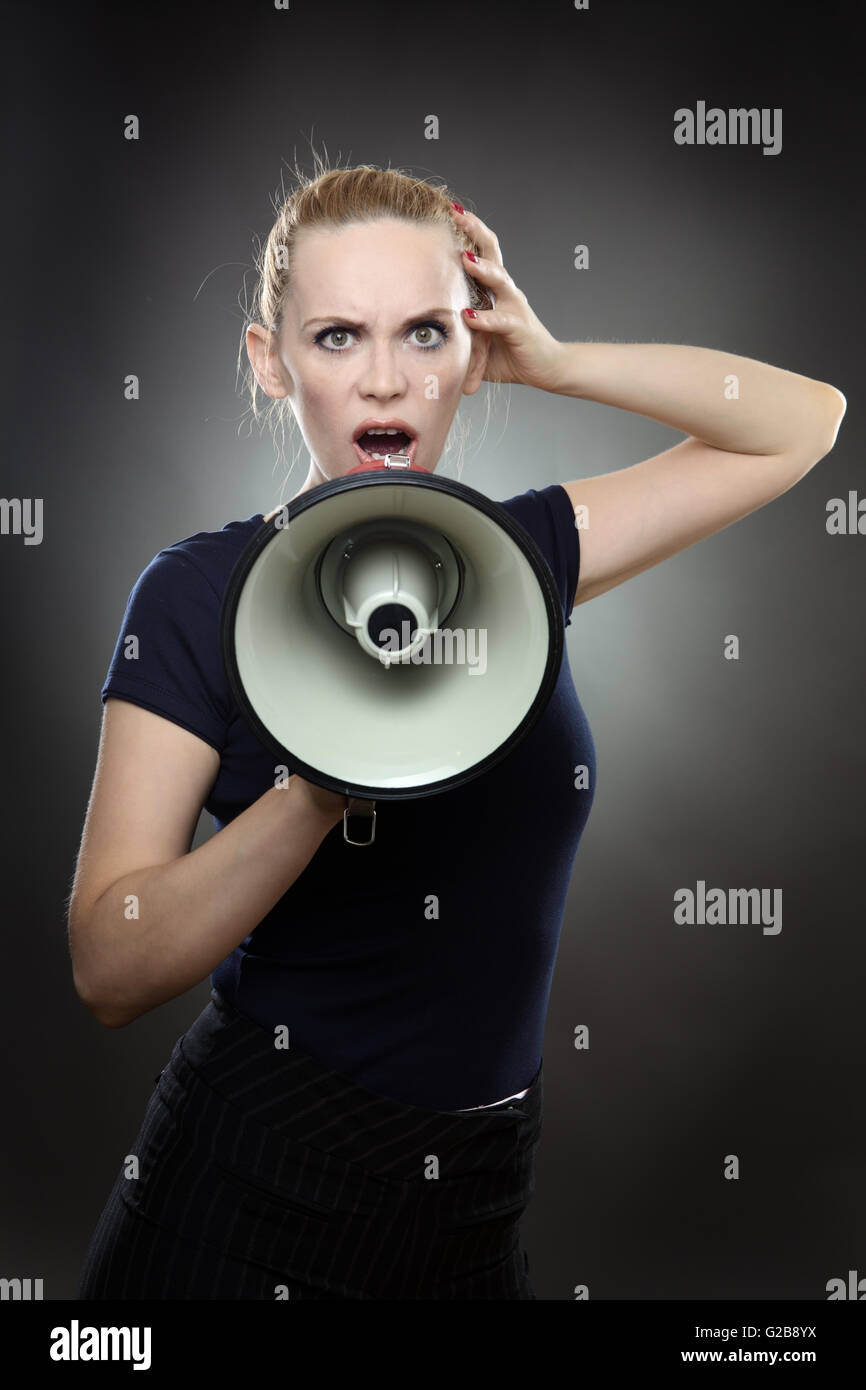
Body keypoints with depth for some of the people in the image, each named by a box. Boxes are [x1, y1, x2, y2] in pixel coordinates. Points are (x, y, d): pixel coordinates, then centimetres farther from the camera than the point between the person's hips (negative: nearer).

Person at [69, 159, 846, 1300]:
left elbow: (803, 421, 6)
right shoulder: (204, 589, -11)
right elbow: (109, 970, -17)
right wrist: (322, 785, -33)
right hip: (244, 1205, -3)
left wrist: (552, 360, -6)